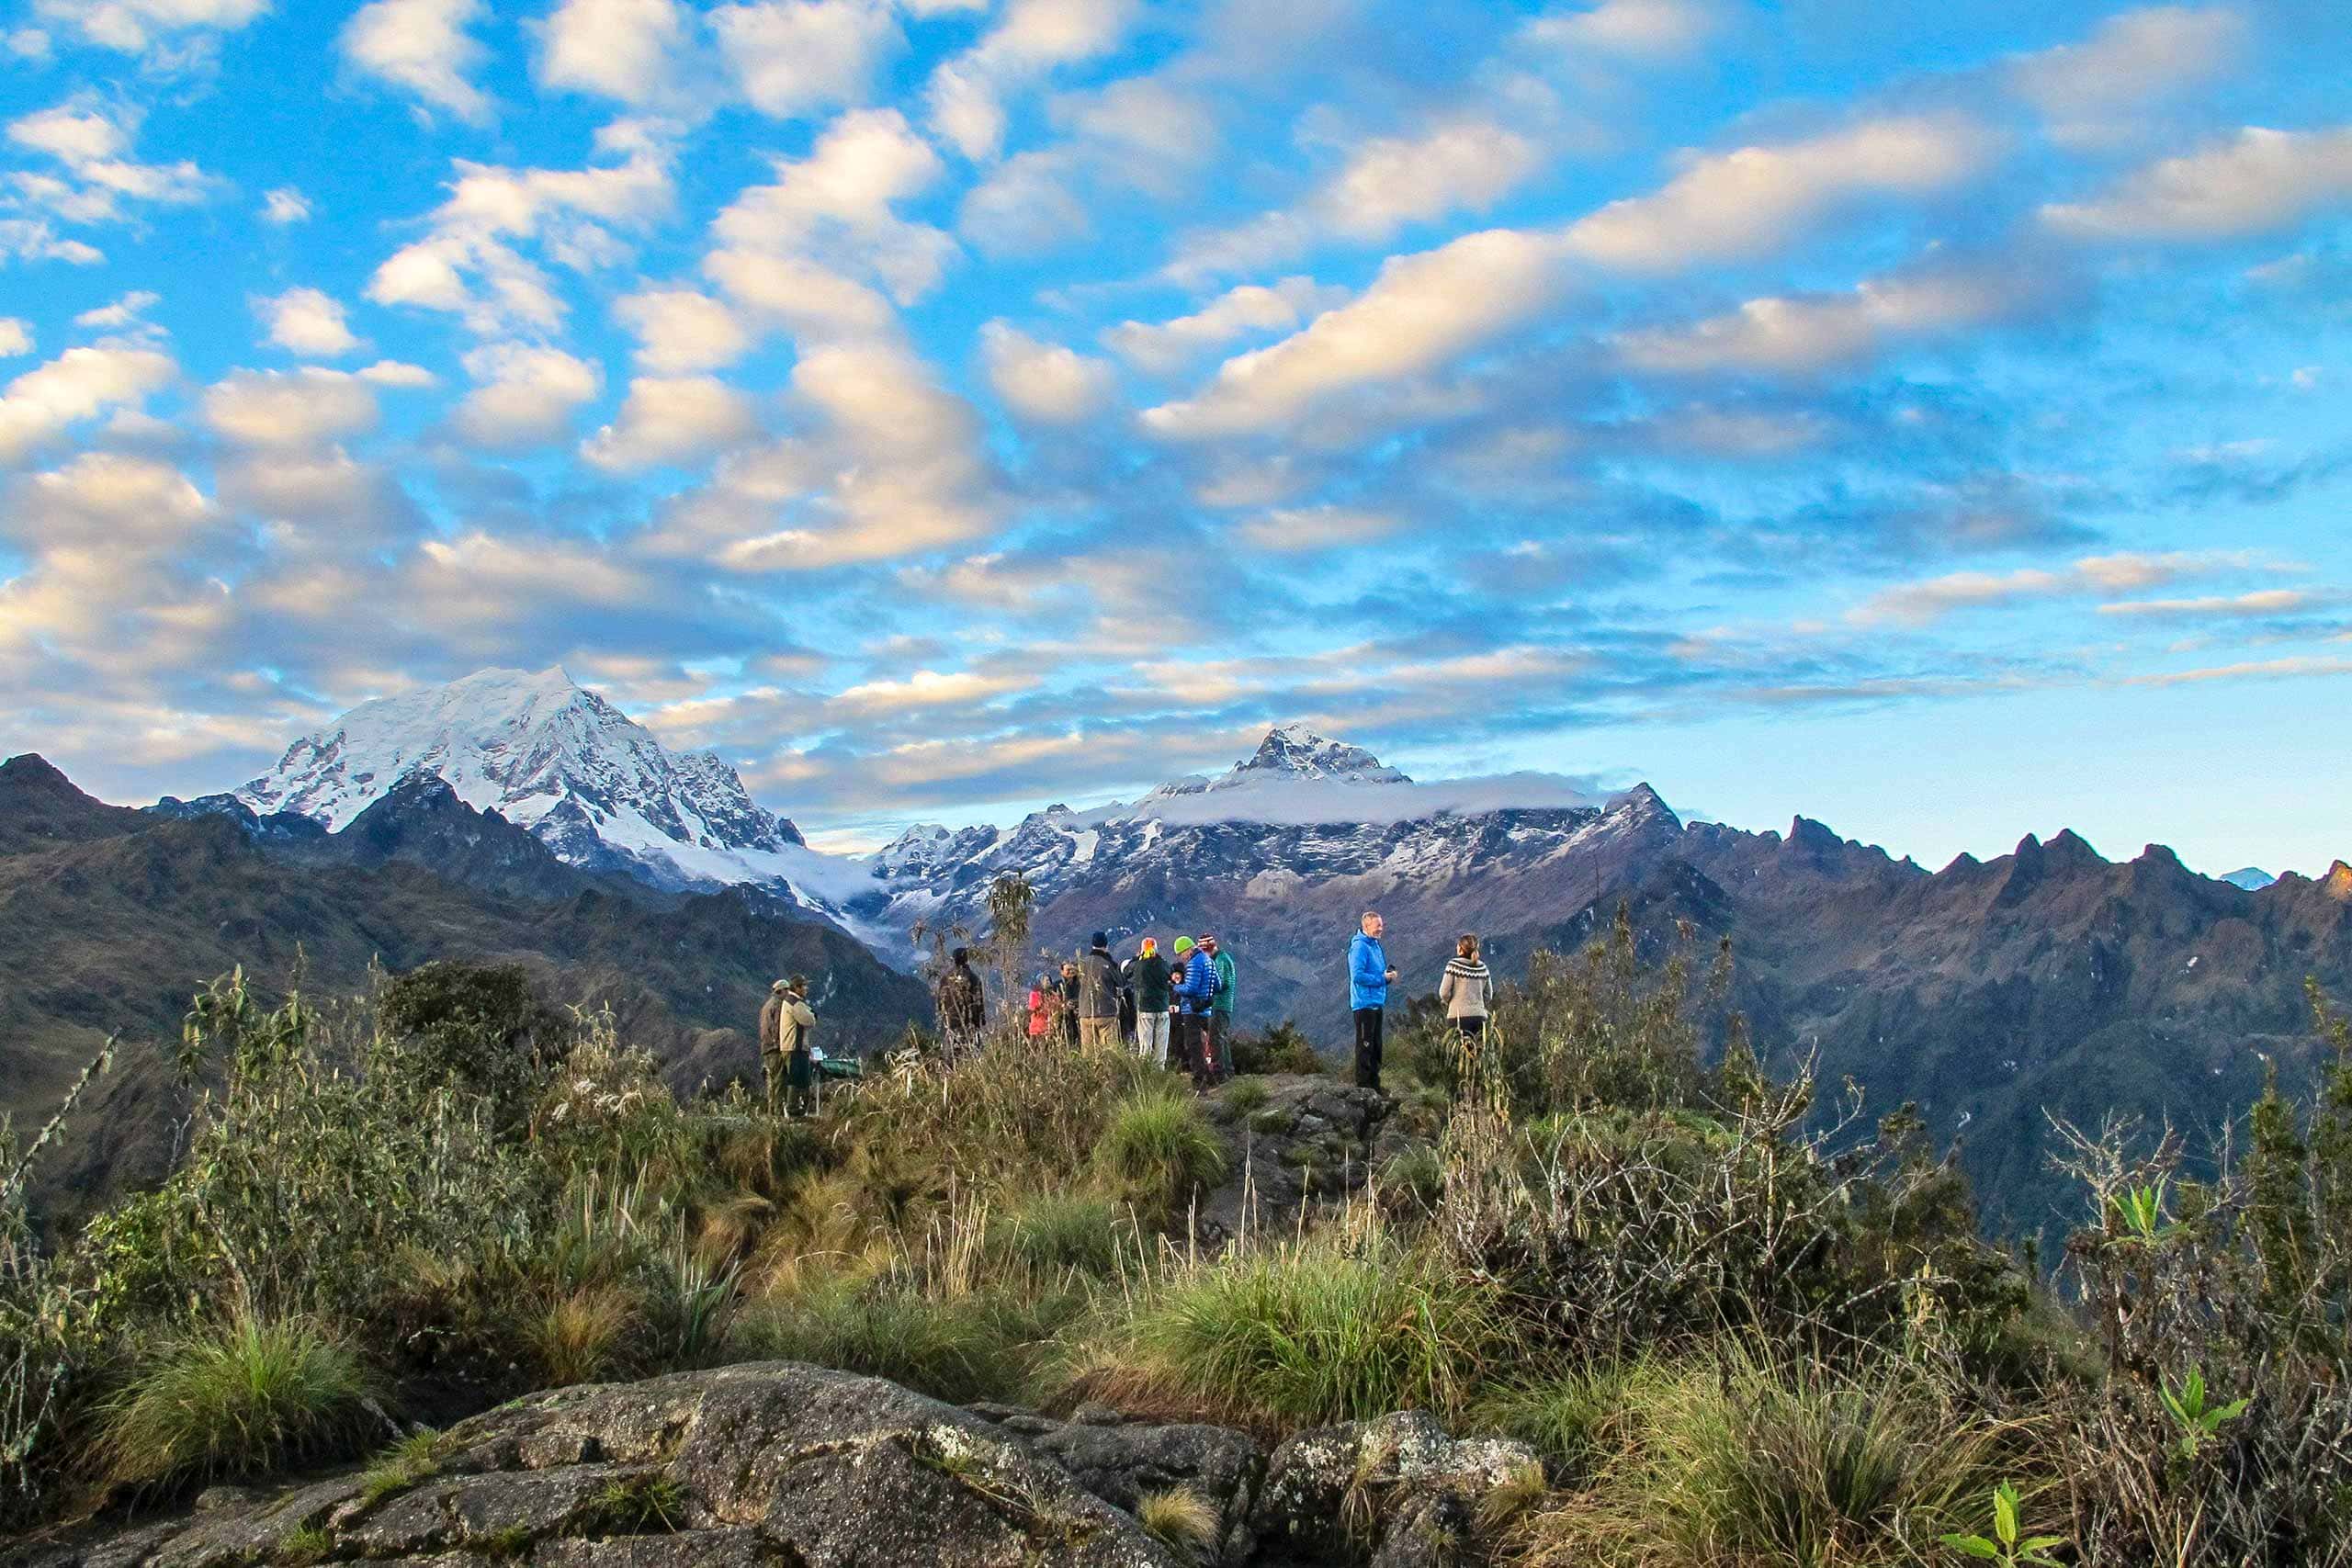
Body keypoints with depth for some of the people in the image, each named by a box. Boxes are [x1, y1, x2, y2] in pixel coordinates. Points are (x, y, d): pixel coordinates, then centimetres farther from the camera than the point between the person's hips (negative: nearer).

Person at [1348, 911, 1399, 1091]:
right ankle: (1363, 1085, -3)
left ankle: (1374, 1084, 20)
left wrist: (1388, 977, 4)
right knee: (1365, 1045, -6)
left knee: (1376, 1046, 13)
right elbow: (1358, 975, -22)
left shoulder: (1376, 945, 16)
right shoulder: (1359, 946, -13)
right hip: (1364, 1004, -10)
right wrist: (1383, 978, -17)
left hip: (1377, 1003, 10)